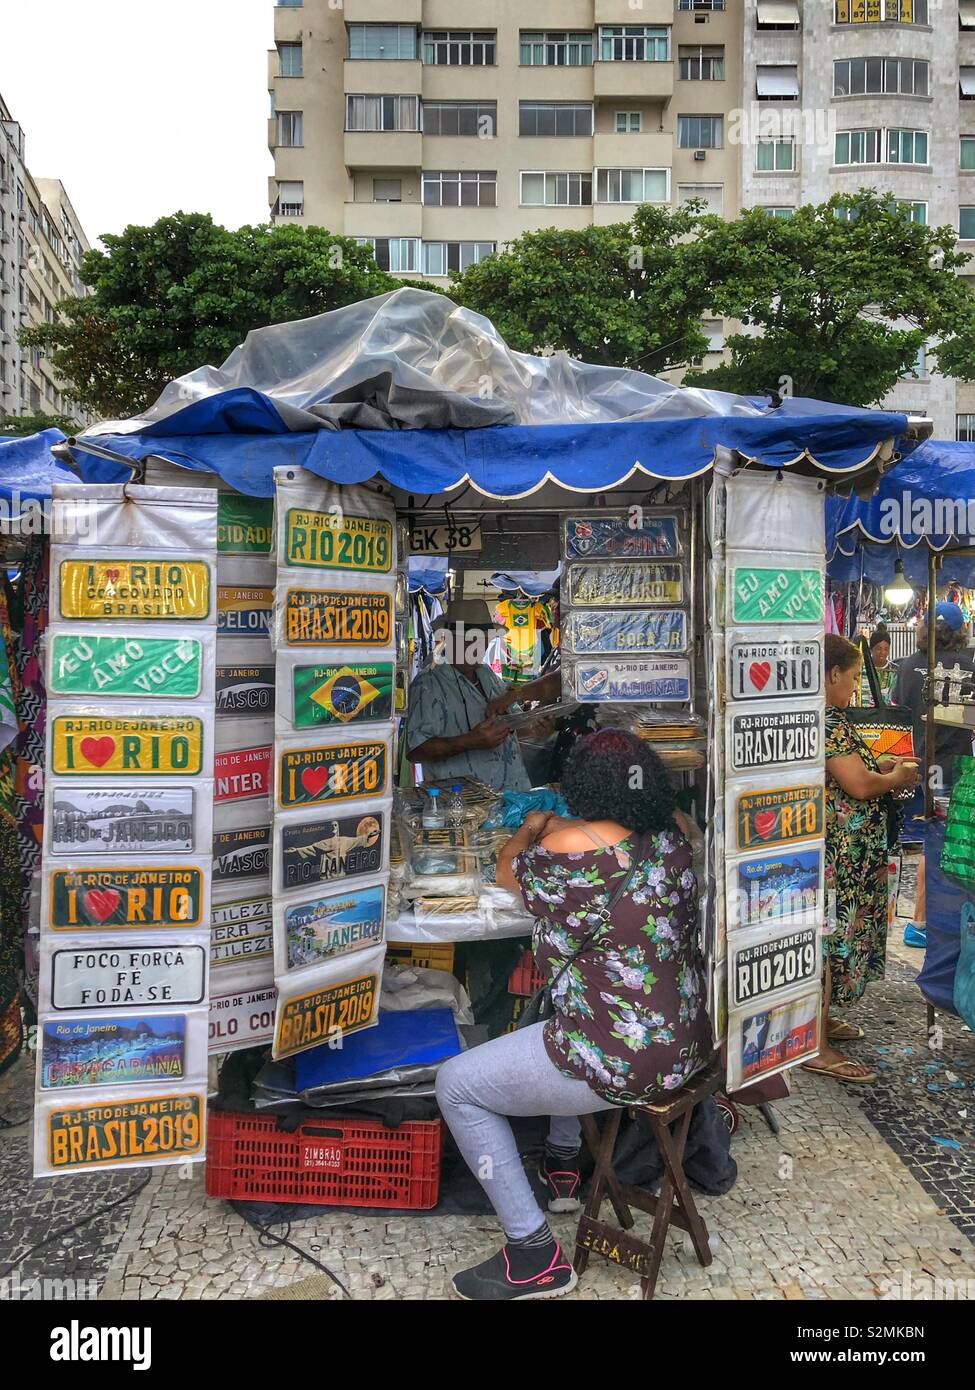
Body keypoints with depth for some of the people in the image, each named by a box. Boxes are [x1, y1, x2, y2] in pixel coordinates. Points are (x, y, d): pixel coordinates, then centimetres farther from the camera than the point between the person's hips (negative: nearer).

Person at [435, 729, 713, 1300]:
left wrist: (532, 826, 21)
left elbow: (508, 873, 2)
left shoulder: (566, 847, -21)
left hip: (622, 1064, -8)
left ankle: (535, 1255, 15)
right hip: (690, 1045, 8)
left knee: (456, 1085, 10)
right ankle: (561, 1167, 50)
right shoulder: (673, 835, -2)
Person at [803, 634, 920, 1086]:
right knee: (829, 936, -3)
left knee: (827, 935, 20)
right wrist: (897, 778, -7)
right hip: (835, 856, -10)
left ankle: (819, 1019, 35)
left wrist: (879, 765, 12)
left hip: (834, 852, 10)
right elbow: (859, 785, -25)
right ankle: (818, 1049, 6)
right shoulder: (829, 721, -21)